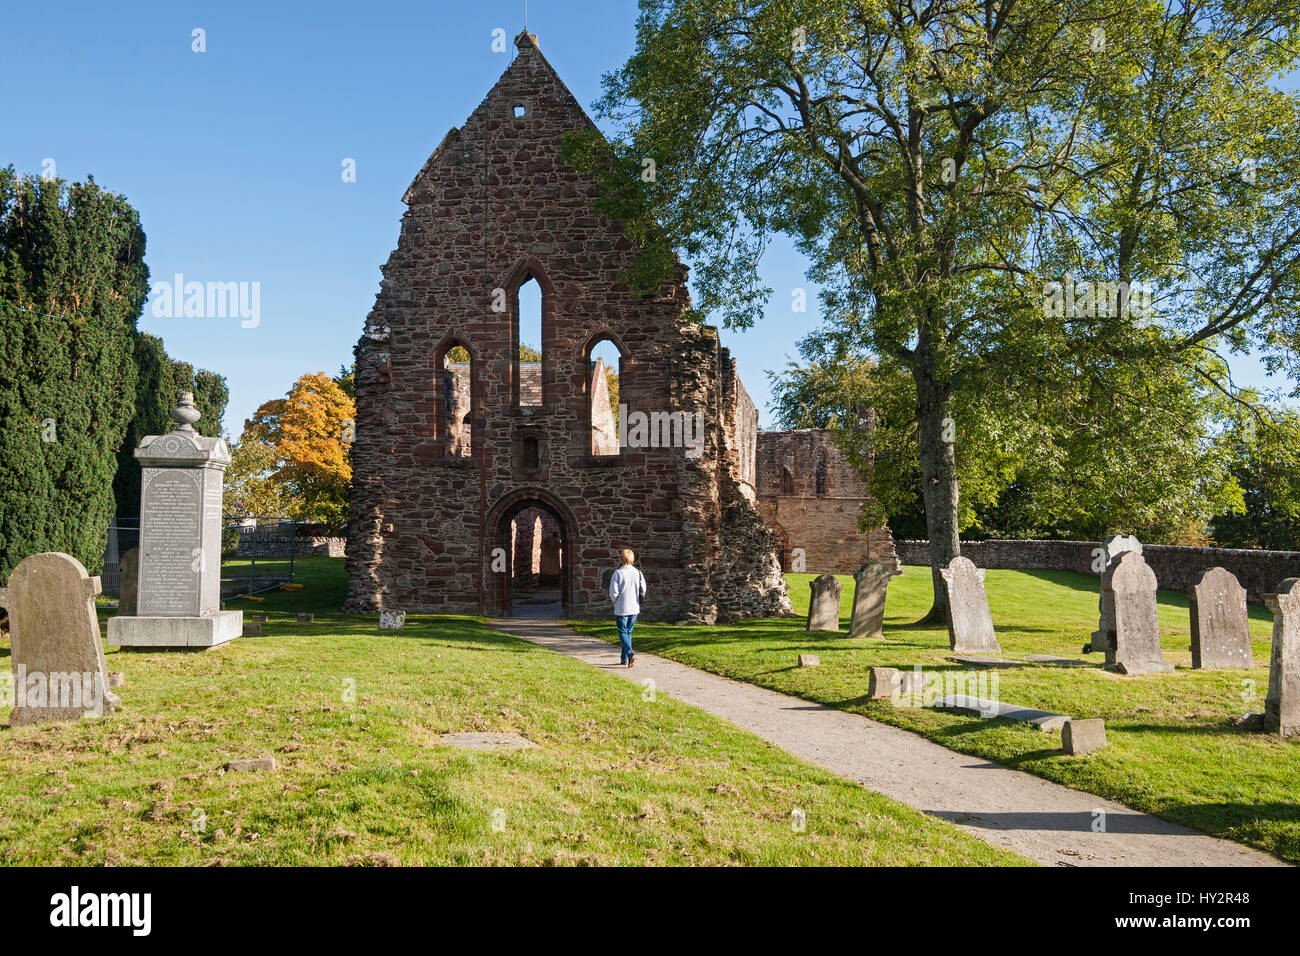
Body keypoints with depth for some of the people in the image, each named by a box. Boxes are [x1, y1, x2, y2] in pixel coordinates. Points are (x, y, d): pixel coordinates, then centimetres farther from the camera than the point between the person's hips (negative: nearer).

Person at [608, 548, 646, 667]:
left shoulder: (617, 573, -10)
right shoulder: (638, 573, 0)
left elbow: (613, 592, -12)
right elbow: (643, 591, 0)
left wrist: (615, 601, 7)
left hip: (621, 609, -4)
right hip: (634, 608, 4)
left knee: (623, 633, 2)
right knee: (628, 632, 16)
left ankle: (630, 653, -21)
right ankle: (624, 658, 22)